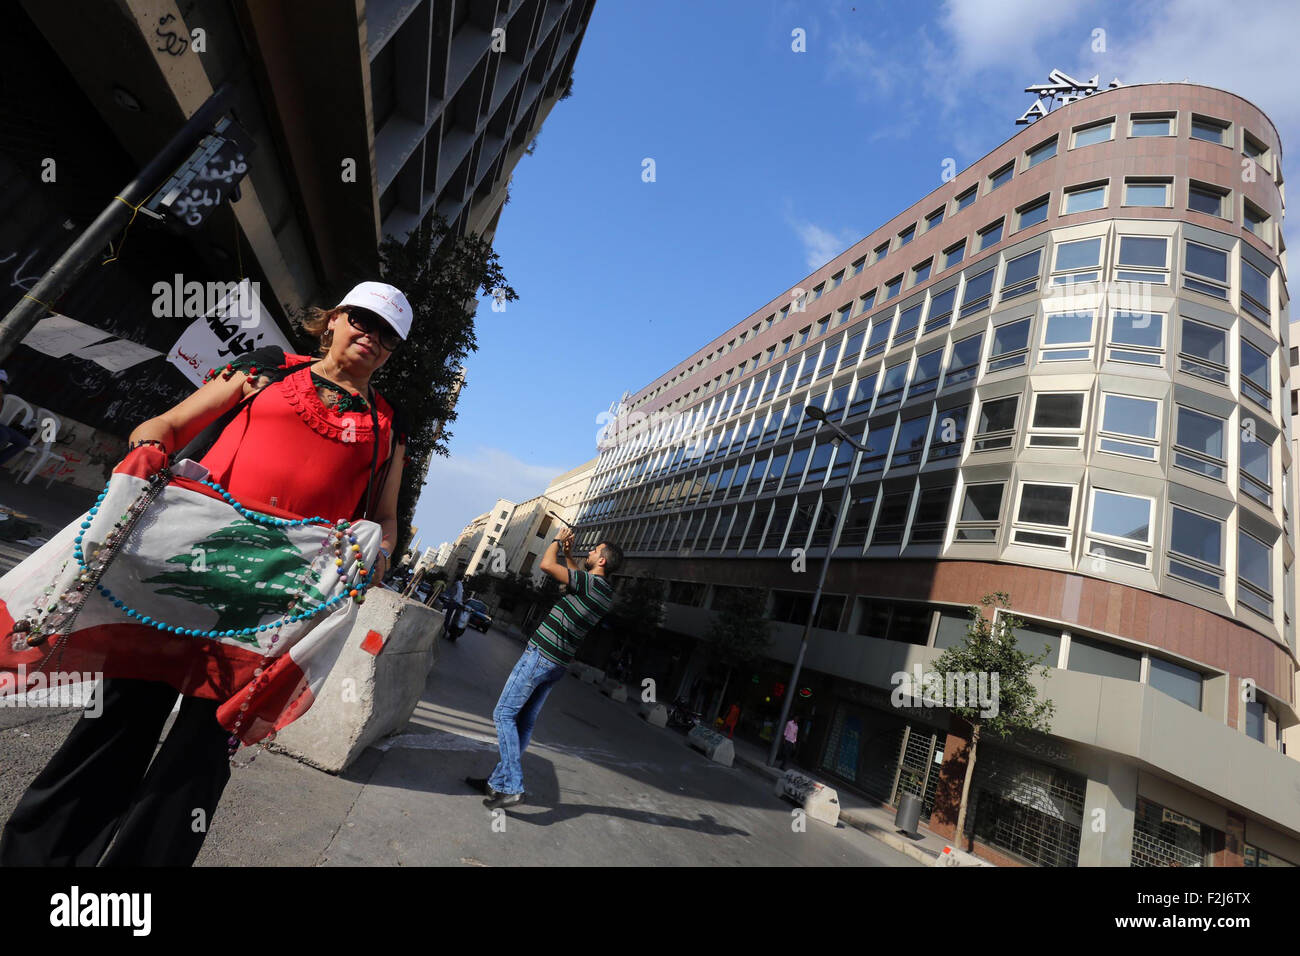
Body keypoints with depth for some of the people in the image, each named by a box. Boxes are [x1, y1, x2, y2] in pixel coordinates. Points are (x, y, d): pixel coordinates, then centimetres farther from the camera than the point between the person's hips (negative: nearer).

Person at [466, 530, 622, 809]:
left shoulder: (591, 583, -19)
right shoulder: (605, 591, 9)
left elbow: (546, 565, -21)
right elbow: (575, 572, 30)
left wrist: (558, 540, -5)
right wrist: (566, 550, 23)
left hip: (540, 654, -9)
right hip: (559, 664, 9)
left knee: (505, 714, -3)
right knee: (525, 721, 13)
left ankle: (512, 787, -6)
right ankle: (498, 782, 22)